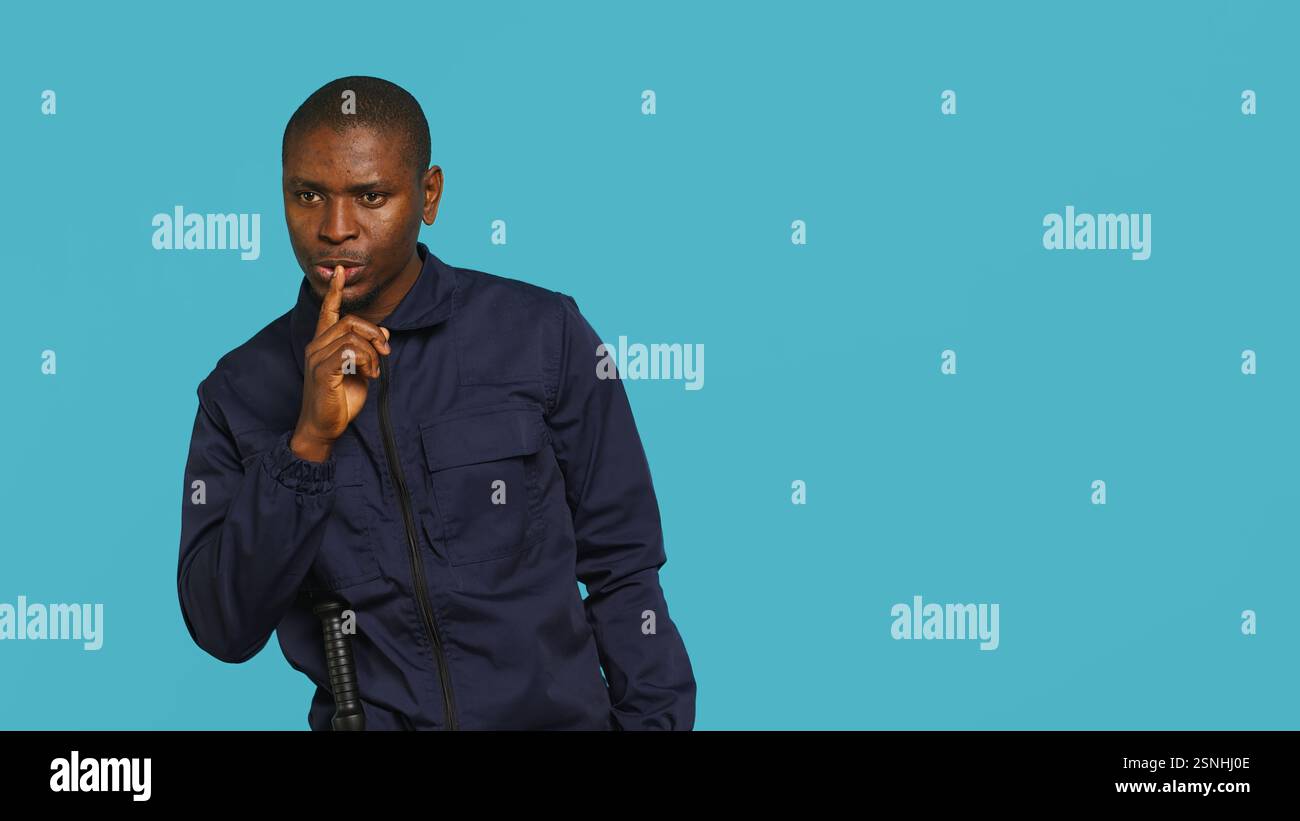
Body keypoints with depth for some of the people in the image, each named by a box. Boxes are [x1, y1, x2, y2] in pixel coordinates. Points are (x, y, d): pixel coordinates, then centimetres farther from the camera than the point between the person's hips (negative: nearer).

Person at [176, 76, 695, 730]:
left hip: (557, 713, 0)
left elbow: (622, 570, 3)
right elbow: (222, 631, -7)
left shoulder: (542, 334, -2)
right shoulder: (240, 390, 2)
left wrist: (654, 719, -2)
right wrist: (308, 441, -16)